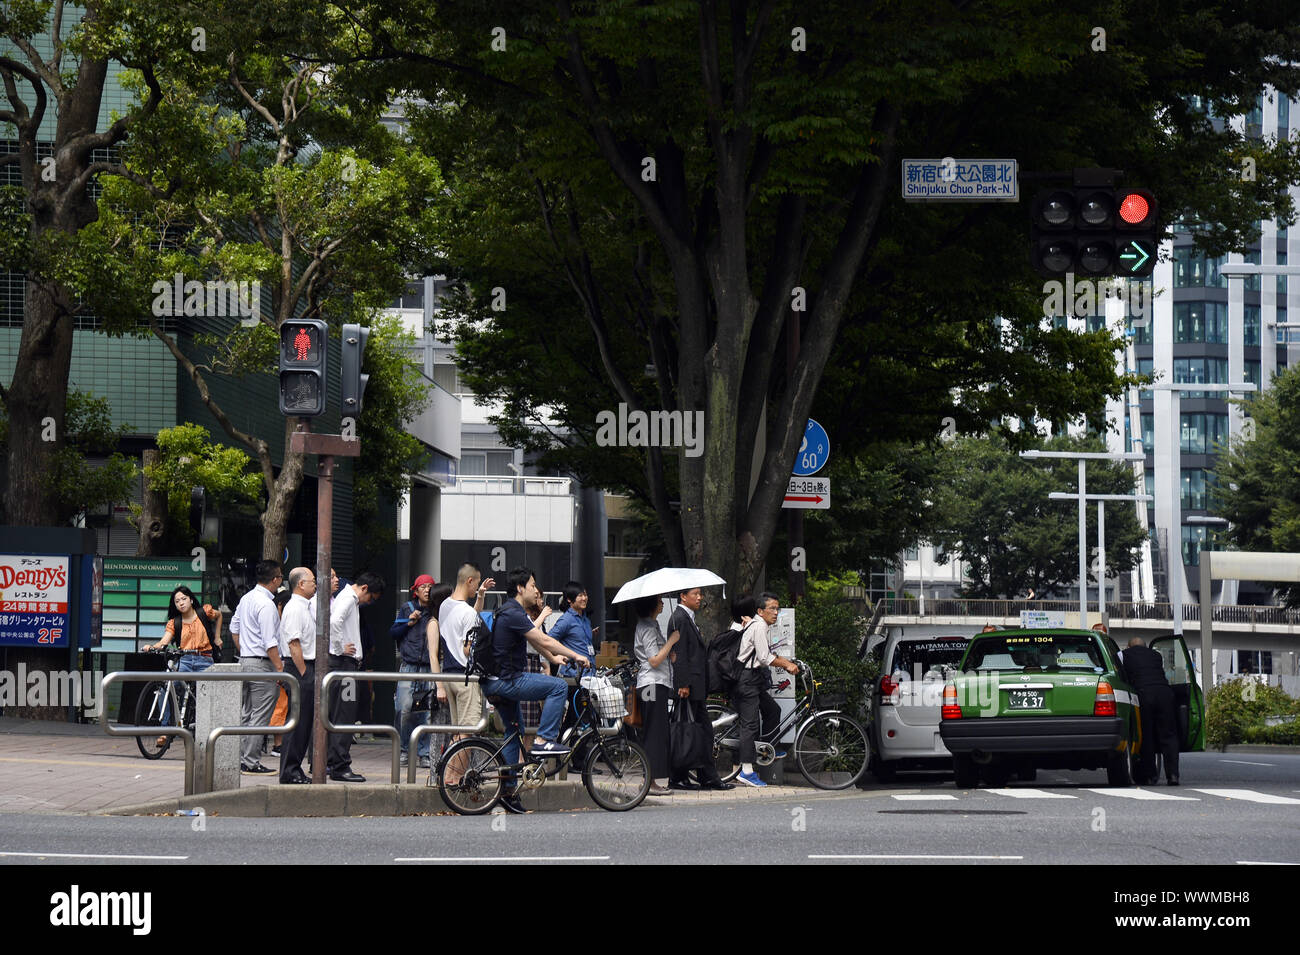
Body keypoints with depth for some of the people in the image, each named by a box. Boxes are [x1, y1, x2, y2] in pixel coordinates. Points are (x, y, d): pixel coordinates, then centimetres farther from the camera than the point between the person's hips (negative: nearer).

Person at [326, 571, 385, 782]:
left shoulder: (349, 598, 20)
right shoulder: (348, 598, -11)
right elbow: (334, 621, -28)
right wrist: (341, 648, -19)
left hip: (346, 662, 10)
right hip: (343, 662, -10)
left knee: (337, 715, 13)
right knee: (344, 716, -10)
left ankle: (333, 763, 17)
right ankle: (340, 767, -10)